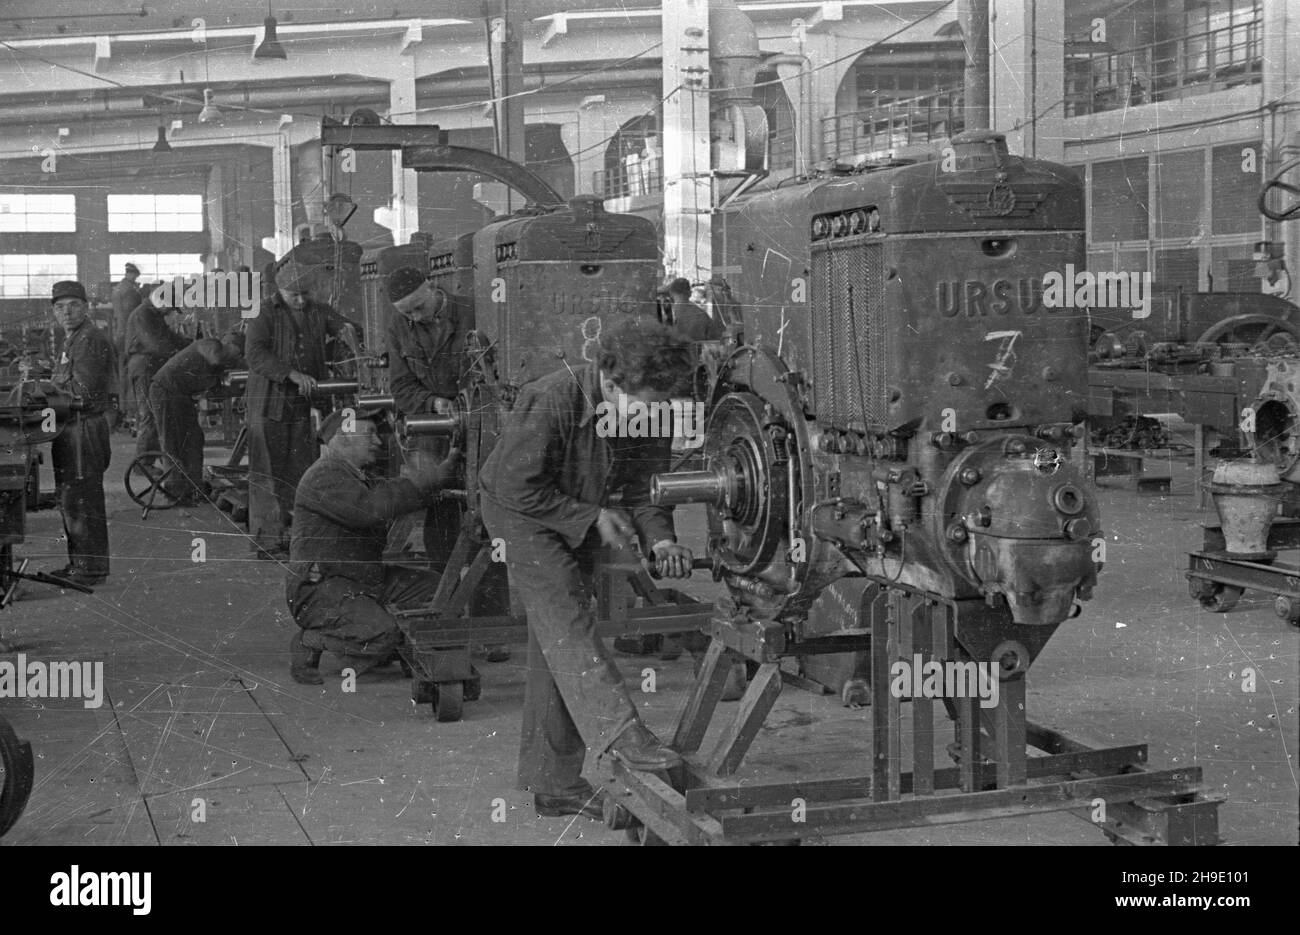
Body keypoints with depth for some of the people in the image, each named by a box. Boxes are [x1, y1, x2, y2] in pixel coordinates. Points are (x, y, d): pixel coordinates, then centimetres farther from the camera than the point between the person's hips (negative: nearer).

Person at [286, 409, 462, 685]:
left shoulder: (360, 479, 20)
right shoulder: (324, 477, -16)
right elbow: (371, 509, -29)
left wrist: (445, 472, -5)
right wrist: (433, 477, -25)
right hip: (318, 588, -10)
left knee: (435, 588, 2)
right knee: (381, 633, -31)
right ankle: (308, 644, -7)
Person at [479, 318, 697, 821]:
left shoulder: (650, 417, -13)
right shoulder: (549, 402, -32)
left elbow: (643, 485, -4)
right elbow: (519, 487, -28)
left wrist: (660, 539, -22)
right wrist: (592, 516, -26)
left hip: (580, 525, 6)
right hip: (523, 515, -6)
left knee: (557, 649, 7)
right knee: (566, 619, -24)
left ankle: (555, 785, 12)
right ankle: (622, 732, -33)